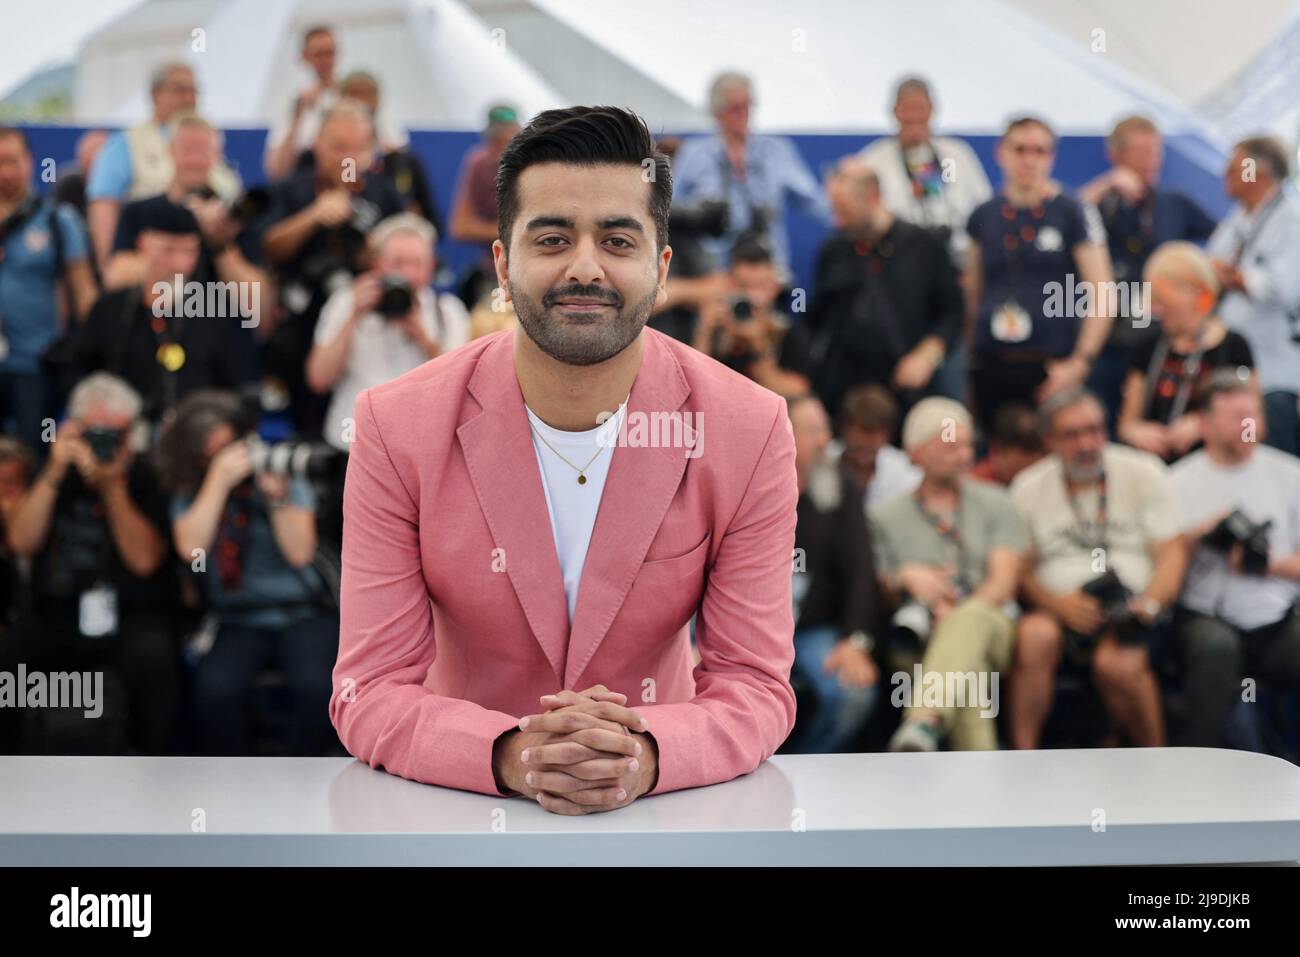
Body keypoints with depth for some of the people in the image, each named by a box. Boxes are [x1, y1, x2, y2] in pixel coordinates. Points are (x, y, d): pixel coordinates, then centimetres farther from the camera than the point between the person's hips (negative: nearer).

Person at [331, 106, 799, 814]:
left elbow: (754, 687, -7)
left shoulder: (748, 431, -8)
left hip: (662, 804, 0)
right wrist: (512, 756, -28)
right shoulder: (396, 428, -9)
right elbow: (369, 692, -10)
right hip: (461, 809, 0)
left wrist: (645, 755, -28)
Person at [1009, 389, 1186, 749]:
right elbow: (1020, 570, 6)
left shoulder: (1143, 472, 8)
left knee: (1115, 663, -34)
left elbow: (1171, 554, 4)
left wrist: (1149, 604, -16)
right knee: (1035, 635, -35)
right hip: (1061, 609, 1)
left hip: (1132, 607, -1)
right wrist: (1059, 604, -14)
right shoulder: (1028, 488, 9)